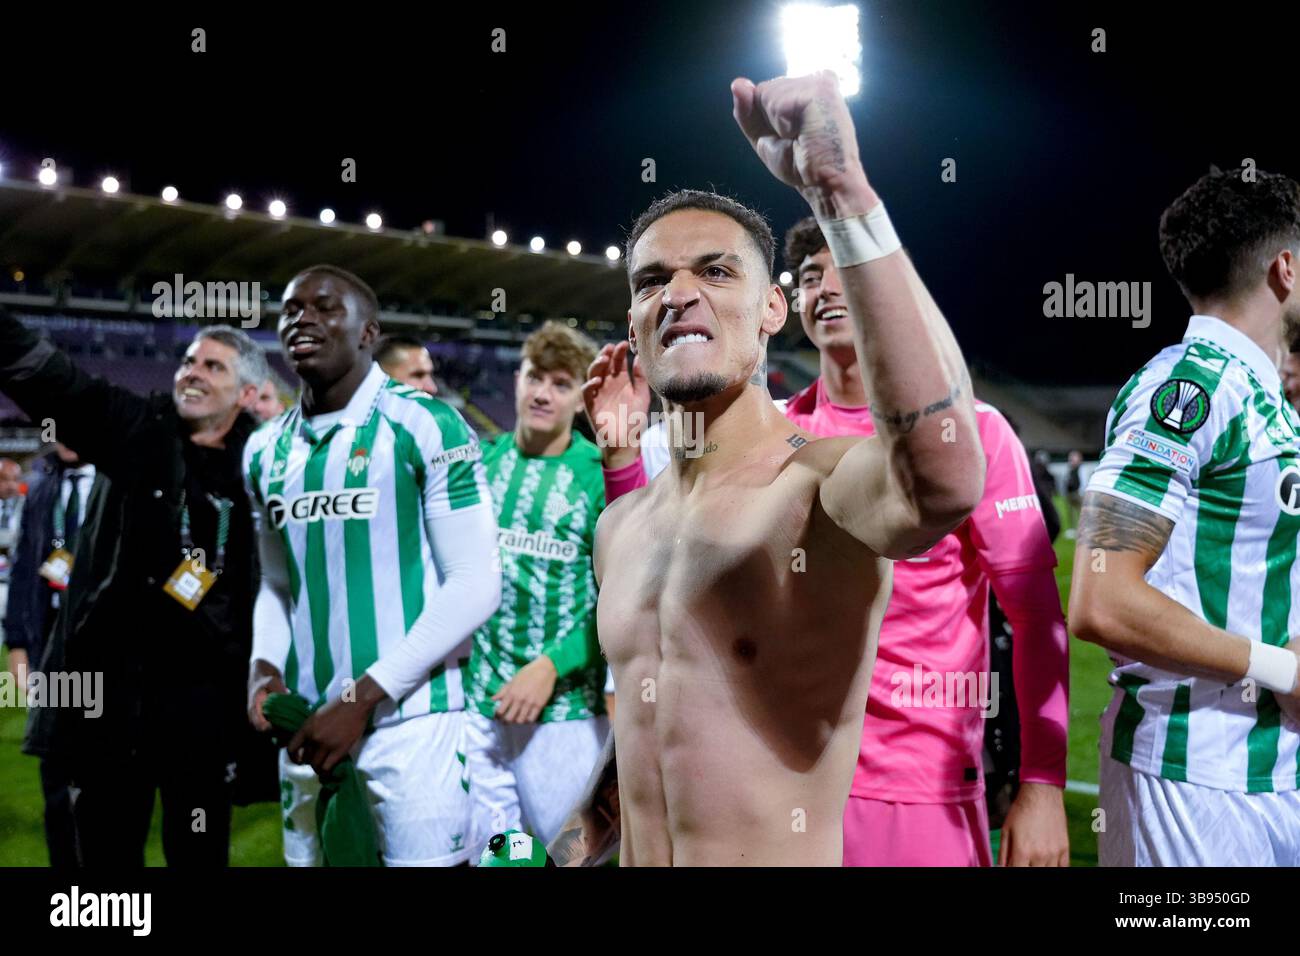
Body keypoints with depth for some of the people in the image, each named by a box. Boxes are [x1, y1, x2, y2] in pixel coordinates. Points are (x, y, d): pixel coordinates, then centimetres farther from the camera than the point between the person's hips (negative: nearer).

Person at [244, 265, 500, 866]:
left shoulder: (425, 427, -9)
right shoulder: (266, 451, 11)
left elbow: (475, 586, -12)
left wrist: (361, 698, -14)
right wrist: (265, 664, -1)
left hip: (408, 720, -5)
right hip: (309, 728, 6)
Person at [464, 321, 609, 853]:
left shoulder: (601, 474, -3)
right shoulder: (479, 463, 7)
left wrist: (552, 664, -17)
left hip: (566, 704, -3)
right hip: (475, 697, 3)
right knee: (482, 849, 7)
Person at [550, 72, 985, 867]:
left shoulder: (827, 482, -18)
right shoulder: (619, 527, 4)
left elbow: (944, 478, -43)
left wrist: (843, 192, -43)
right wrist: (567, 853, 17)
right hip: (633, 857, 7)